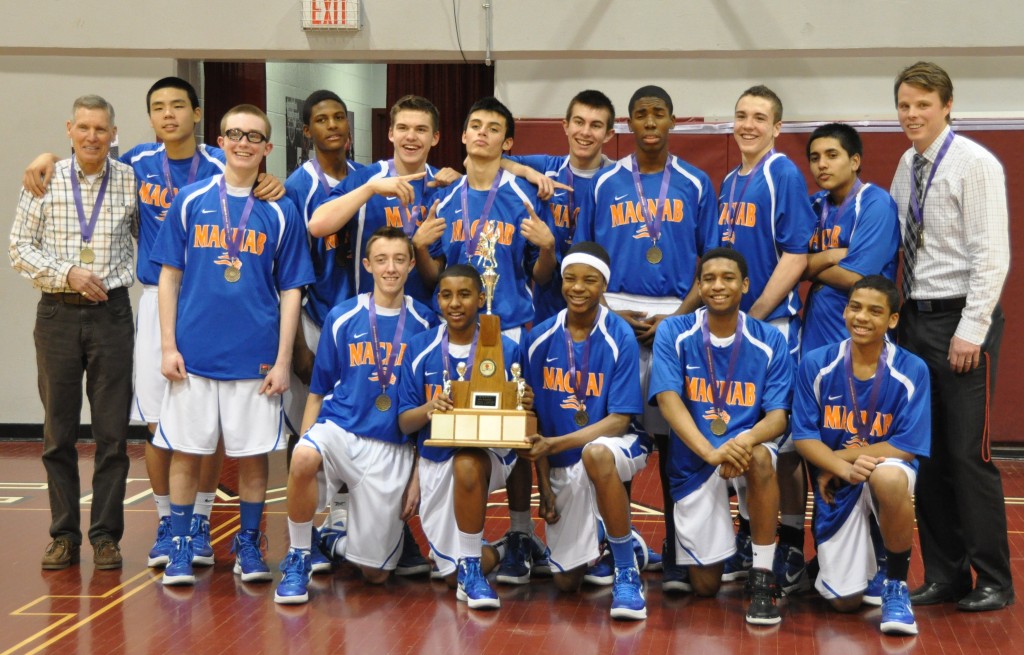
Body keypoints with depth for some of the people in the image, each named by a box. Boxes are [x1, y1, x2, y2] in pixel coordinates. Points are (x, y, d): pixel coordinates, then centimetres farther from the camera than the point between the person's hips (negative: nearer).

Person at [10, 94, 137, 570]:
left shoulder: (130, 182, 3)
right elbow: (20, 247, 2)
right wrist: (67, 273, -11)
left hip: (111, 313, 0)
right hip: (58, 313, 0)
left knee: (112, 432, 0)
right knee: (58, 431, 5)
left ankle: (106, 535, 9)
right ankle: (64, 536, 14)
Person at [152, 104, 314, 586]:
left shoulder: (280, 212, 4)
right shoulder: (190, 201, 4)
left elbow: (290, 290, 4)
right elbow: (169, 275, 5)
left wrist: (283, 360, -2)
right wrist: (168, 346, -3)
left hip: (256, 358, 0)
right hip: (194, 353, 0)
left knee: (253, 454, 5)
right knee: (186, 451, 4)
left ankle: (248, 546, 20)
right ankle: (180, 548, 16)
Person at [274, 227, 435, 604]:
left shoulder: (424, 324, 1)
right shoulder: (342, 318, 1)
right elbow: (318, 393, 7)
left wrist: (419, 472, 2)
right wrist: (304, 440, -5)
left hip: (393, 448, 1)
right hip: (339, 428, 0)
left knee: (376, 573, 1)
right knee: (303, 458, -38)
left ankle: (335, 542, 38)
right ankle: (298, 556, -14)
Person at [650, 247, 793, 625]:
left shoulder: (769, 341, -4)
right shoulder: (673, 333, -6)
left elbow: (777, 415, -9)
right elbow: (668, 400, -18)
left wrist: (746, 439, -34)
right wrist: (710, 452, -35)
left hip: (745, 442, 0)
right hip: (693, 462, 0)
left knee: (760, 457, -39)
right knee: (705, 585, -2)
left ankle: (762, 577, -23)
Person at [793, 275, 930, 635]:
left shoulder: (912, 370, -13)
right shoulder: (816, 364, -8)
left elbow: (905, 448, -14)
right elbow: (804, 437, -7)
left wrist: (839, 459, -15)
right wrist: (845, 469, -25)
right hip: (836, 487, 2)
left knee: (889, 477, -40)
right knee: (845, 599, -5)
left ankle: (895, 581, -14)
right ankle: (860, 558, 35)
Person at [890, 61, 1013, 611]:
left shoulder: (974, 164, -10)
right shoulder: (907, 167, 12)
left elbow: (992, 255, -14)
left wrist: (971, 330, -18)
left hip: (959, 320, -7)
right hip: (915, 318, 7)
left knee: (967, 454, -4)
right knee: (926, 455, 9)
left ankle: (993, 581, 7)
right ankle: (944, 575, 18)